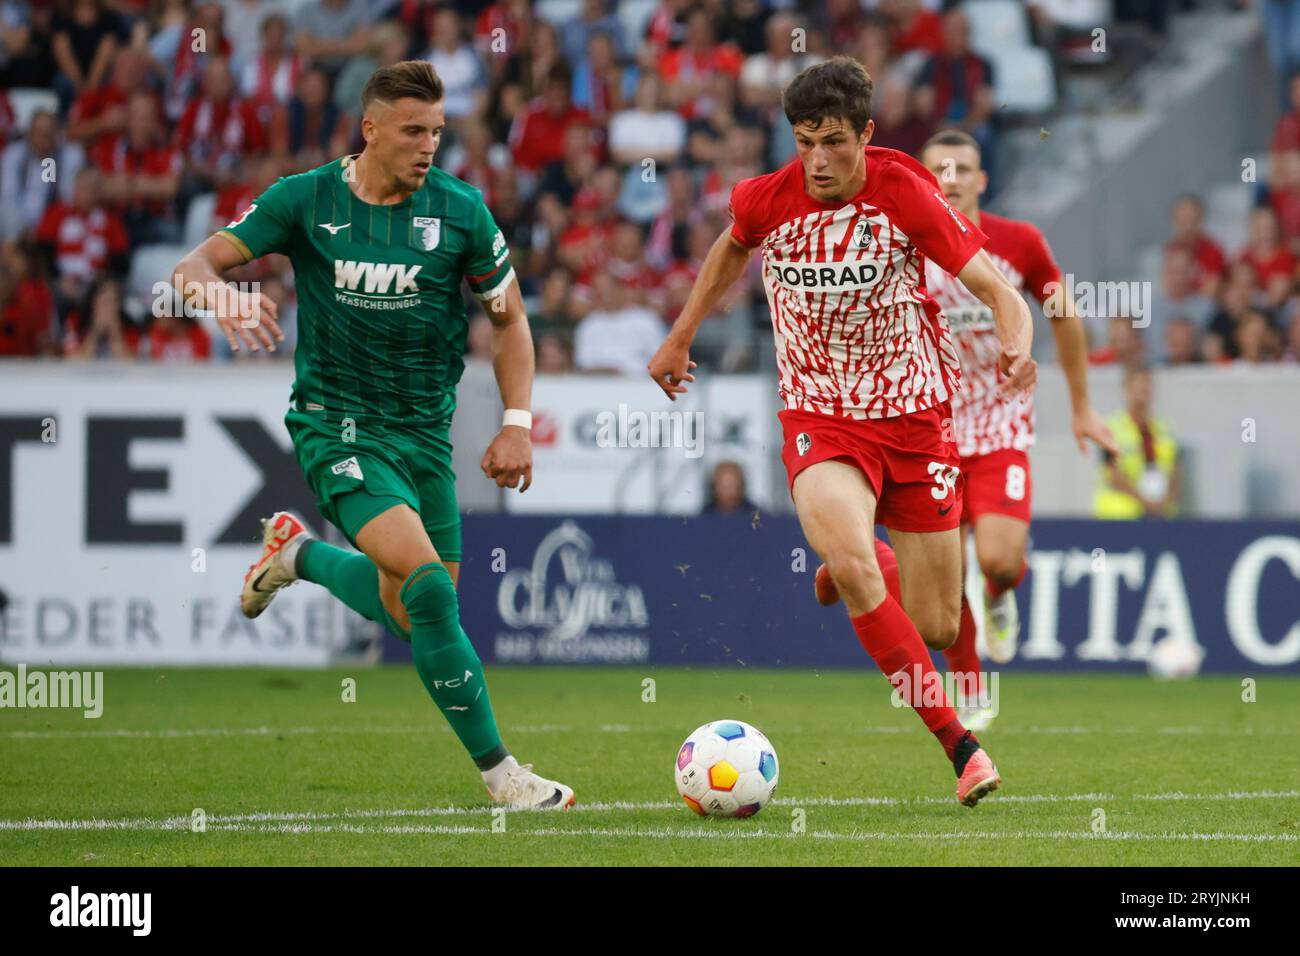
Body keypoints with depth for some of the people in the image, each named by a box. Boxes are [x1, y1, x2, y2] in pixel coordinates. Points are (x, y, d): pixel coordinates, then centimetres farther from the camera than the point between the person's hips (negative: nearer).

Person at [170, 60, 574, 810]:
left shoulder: (459, 210, -5)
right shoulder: (306, 200, -8)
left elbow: (510, 317, 7)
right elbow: (194, 265, -6)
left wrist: (519, 424, -2)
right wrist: (220, 297, -30)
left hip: (425, 430, 4)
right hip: (338, 428, -4)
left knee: (409, 613, 11)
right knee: (429, 587, -22)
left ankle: (298, 553, 40)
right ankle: (498, 770, -11)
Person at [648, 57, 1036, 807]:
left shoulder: (907, 194, -15)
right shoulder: (766, 200, -8)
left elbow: (999, 292, -15)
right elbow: (733, 249, 18)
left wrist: (1017, 346, -36)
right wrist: (681, 337, 24)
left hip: (914, 414, 0)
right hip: (818, 416, 0)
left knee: (936, 627, 2)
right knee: (851, 564, -31)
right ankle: (958, 744, -23)